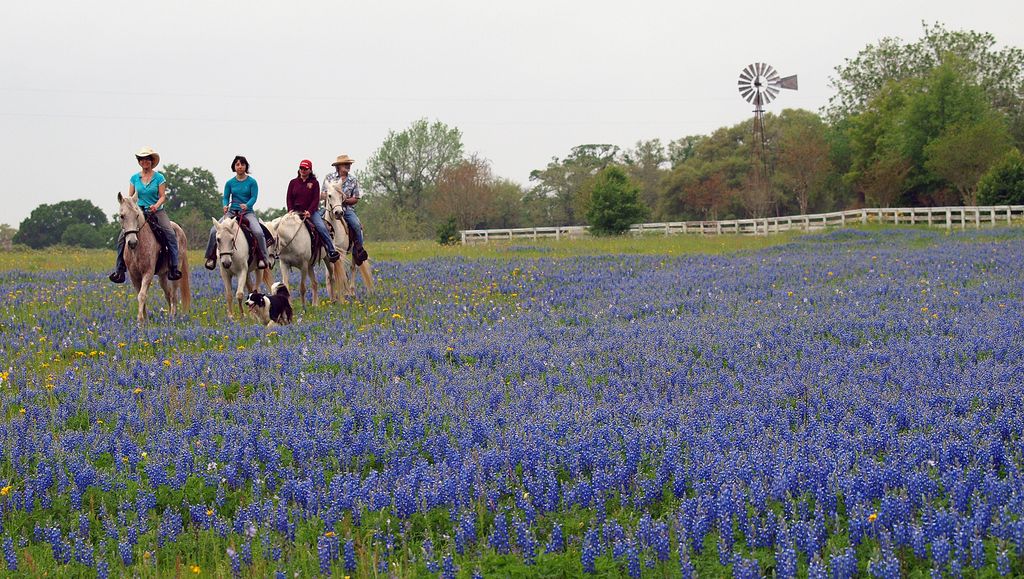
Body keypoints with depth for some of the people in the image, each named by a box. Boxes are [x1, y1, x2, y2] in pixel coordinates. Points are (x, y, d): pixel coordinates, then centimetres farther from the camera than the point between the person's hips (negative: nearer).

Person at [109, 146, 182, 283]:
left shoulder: (159, 178, 1)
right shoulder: (134, 178, 8)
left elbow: (163, 196, -3)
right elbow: (130, 197, 10)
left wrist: (156, 205, -23)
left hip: (156, 211, -2)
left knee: (170, 234, -23)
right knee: (122, 237, -14)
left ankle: (173, 267, -20)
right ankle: (119, 269, -10)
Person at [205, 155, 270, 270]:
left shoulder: (252, 182, 0)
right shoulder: (230, 183, 8)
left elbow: (254, 197, -7)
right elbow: (226, 197, 10)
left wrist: (246, 205, -27)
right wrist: (225, 206, -13)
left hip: (248, 212, -2)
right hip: (232, 212, 3)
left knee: (258, 232, -29)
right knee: (214, 230, -17)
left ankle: (262, 258, -17)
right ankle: (211, 257, -5)